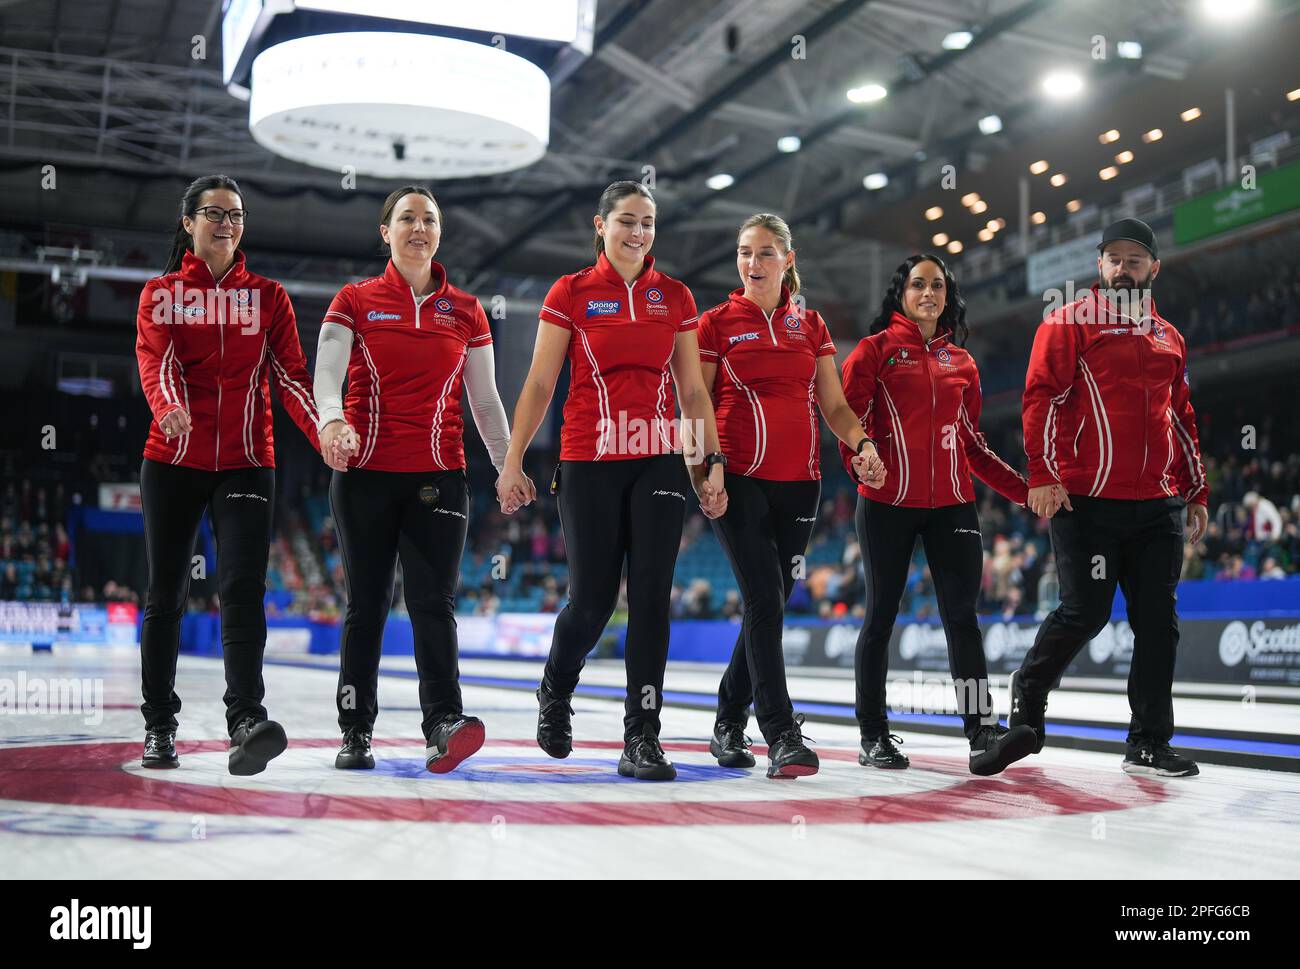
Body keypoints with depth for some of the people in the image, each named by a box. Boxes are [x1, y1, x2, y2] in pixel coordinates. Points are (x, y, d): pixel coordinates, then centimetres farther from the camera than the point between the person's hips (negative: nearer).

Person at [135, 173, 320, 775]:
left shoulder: (268, 296, 11)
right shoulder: (162, 293, 8)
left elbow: (289, 374, 2)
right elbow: (155, 360, -10)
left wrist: (325, 433, -17)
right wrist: (168, 405, -33)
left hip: (246, 464, 0)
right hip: (173, 461, 0)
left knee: (242, 590, -14)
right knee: (166, 594, 7)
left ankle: (246, 722, -23)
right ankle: (158, 725, 19)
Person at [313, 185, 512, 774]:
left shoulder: (465, 311, 10)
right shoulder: (356, 301, 5)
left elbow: (485, 399, 13)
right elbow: (326, 374, -8)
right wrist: (332, 422, -28)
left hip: (438, 476, 1)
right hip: (366, 474, -1)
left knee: (433, 600, -10)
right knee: (366, 602, 4)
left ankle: (443, 725, -16)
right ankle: (356, 732, 13)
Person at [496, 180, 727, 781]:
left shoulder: (675, 297, 10)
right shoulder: (570, 293, 2)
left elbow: (692, 390, 12)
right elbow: (539, 384, 1)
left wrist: (712, 463, 5)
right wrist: (512, 461, -4)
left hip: (659, 461, 2)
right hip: (588, 463, -2)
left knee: (651, 596, -5)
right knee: (592, 599, 1)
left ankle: (641, 738, 3)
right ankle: (555, 692, 32)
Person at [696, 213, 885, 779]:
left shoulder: (810, 325, 13)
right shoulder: (717, 323, 3)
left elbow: (834, 405, 13)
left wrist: (863, 444, -5)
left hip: (799, 482, 4)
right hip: (739, 481, -4)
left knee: (770, 606, 8)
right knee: (765, 604, -13)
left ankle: (728, 724, 23)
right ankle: (782, 737, -11)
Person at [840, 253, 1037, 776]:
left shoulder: (961, 361, 16)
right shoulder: (876, 349, 5)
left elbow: (972, 444, 19)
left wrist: (1025, 489, 11)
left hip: (951, 504, 3)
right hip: (888, 502, -3)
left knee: (961, 615, -7)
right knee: (881, 615, 4)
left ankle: (983, 733, -14)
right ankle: (873, 736, 14)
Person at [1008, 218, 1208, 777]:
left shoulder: (1168, 338, 20)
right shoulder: (1069, 322, 2)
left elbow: (1182, 420, 25)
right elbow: (1041, 396, -7)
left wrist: (1196, 492, 19)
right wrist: (1042, 473, -17)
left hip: (1158, 506, 6)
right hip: (1086, 500, -5)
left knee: (1158, 621, 3)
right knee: (1084, 612, -6)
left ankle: (1149, 745, 11)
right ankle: (1027, 698, 19)